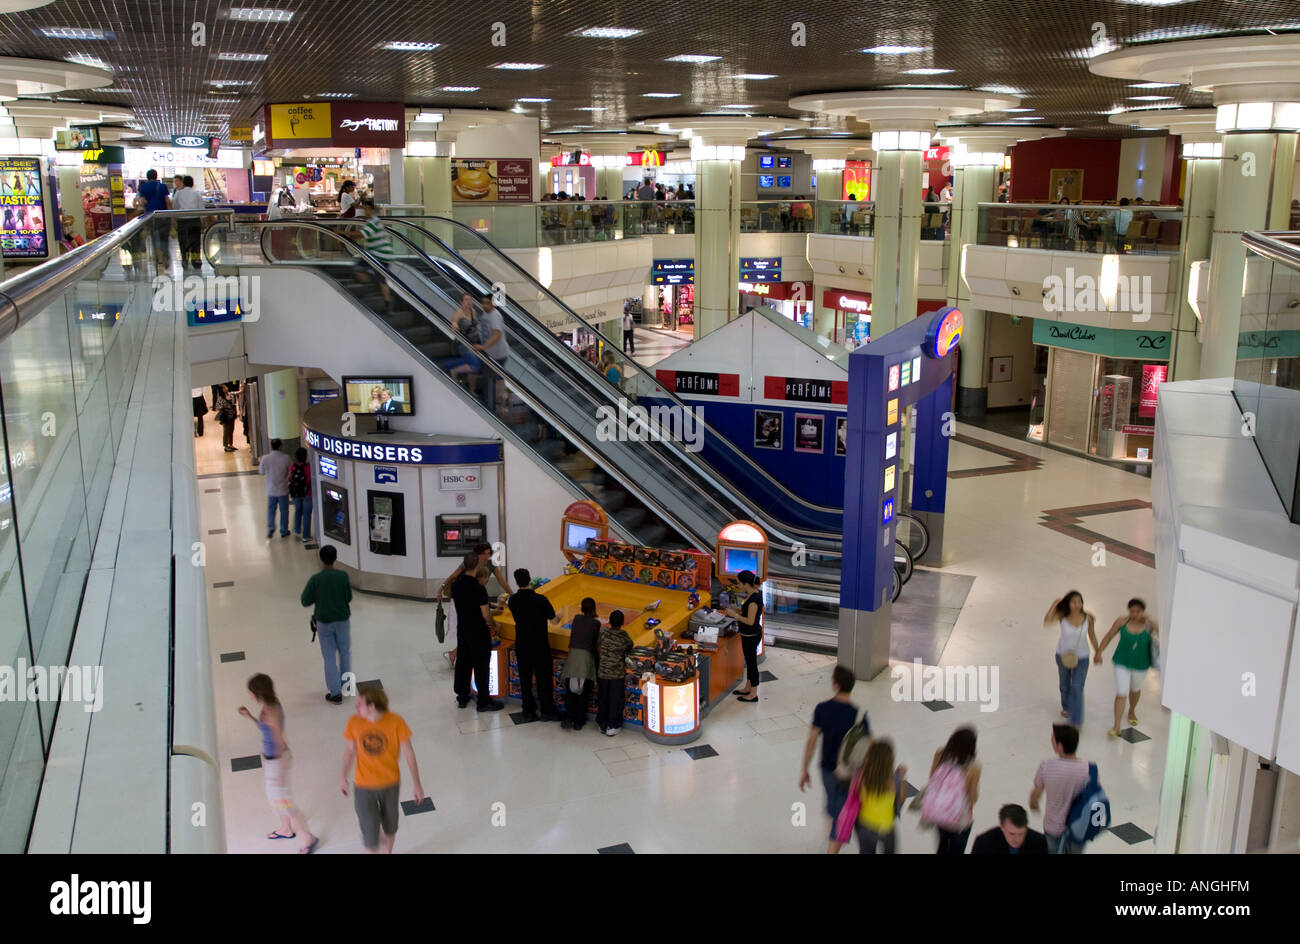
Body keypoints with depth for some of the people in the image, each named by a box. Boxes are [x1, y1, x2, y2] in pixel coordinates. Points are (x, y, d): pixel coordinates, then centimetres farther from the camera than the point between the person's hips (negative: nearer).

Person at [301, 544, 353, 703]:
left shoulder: (315, 579, -17)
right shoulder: (343, 576, -13)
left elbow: (305, 601, -11)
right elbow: (349, 598, -4)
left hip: (324, 622, -1)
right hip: (342, 620, 1)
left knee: (330, 658, 8)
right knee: (345, 652, 23)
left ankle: (335, 693, 10)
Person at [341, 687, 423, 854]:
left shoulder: (396, 722, -20)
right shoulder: (354, 722, -14)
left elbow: (408, 753, -10)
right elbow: (350, 749, 4)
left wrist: (417, 784, -6)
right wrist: (344, 777, 14)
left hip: (390, 784, 0)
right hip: (364, 787, 0)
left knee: (390, 826, 22)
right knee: (370, 838, -2)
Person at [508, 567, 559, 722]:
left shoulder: (513, 600, -7)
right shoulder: (540, 599, -18)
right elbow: (552, 617, -5)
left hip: (521, 645, 3)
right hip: (540, 645, -3)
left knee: (525, 678, 14)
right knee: (544, 678, 6)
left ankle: (528, 709, 20)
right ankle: (547, 711, 9)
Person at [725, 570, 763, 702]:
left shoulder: (754, 599, -27)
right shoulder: (754, 594, 3)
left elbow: (750, 621, -26)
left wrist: (735, 614, -18)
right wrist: (737, 610, 5)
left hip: (751, 636, -10)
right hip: (749, 635, 10)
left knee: (751, 662, 3)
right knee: (749, 661, 21)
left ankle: (753, 694, 14)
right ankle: (748, 688, 35)